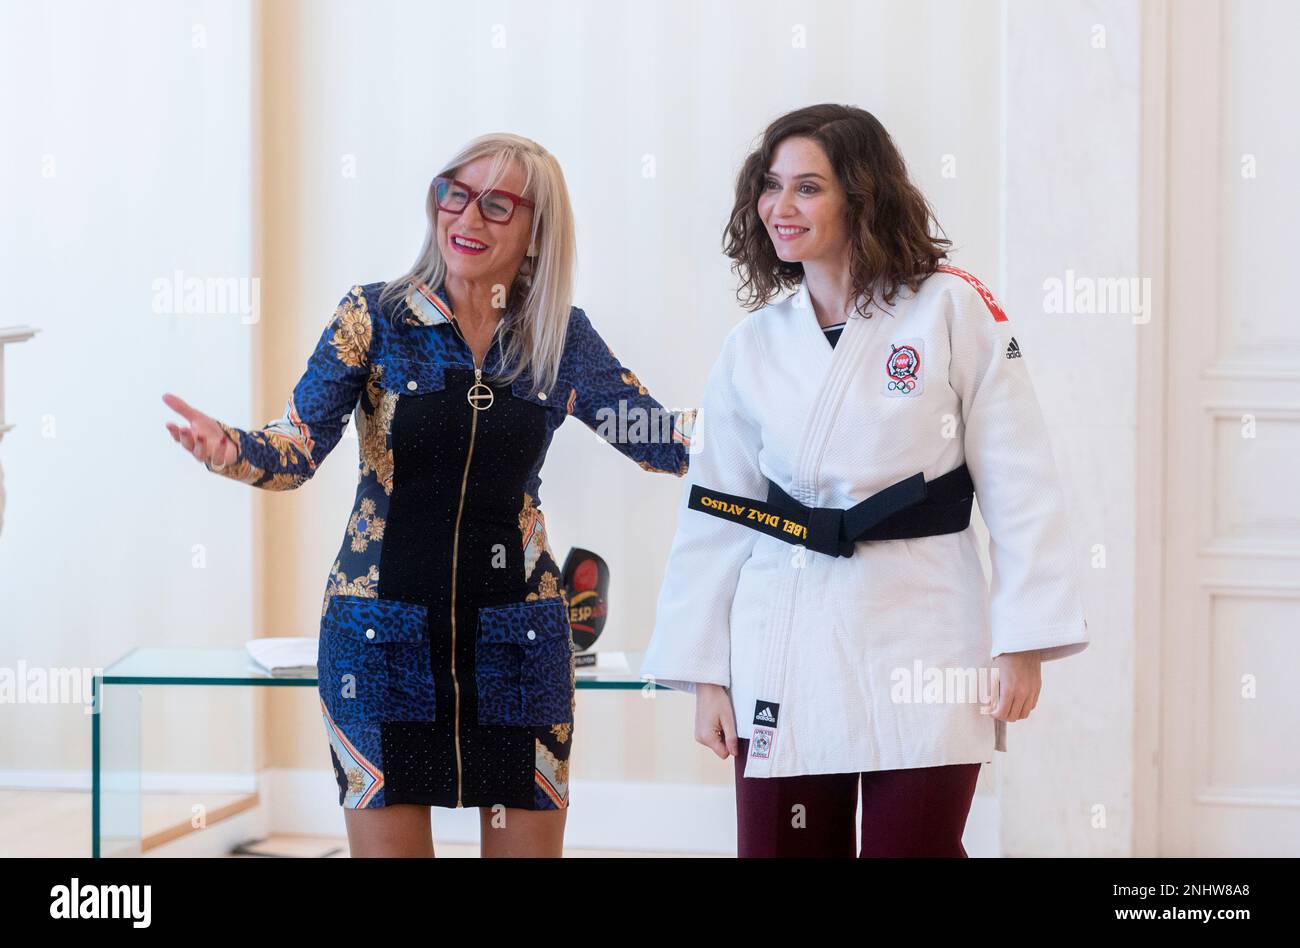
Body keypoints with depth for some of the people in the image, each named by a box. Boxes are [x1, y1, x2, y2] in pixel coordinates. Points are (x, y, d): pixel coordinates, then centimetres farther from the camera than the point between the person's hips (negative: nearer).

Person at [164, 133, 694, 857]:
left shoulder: (561, 337, 4)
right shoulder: (374, 317, -2)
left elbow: (660, 441, 3)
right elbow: (298, 449, -7)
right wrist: (230, 448, -28)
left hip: (515, 632, 2)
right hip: (384, 627, -1)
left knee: (528, 841, 5)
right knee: (387, 840, 3)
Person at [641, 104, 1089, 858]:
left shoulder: (954, 309, -4)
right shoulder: (754, 349, 7)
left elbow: (1019, 485, -5)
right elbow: (715, 516, 10)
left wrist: (1024, 641, -10)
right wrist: (705, 673, 7)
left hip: (920, 647, -3)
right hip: (786, 648, 3)